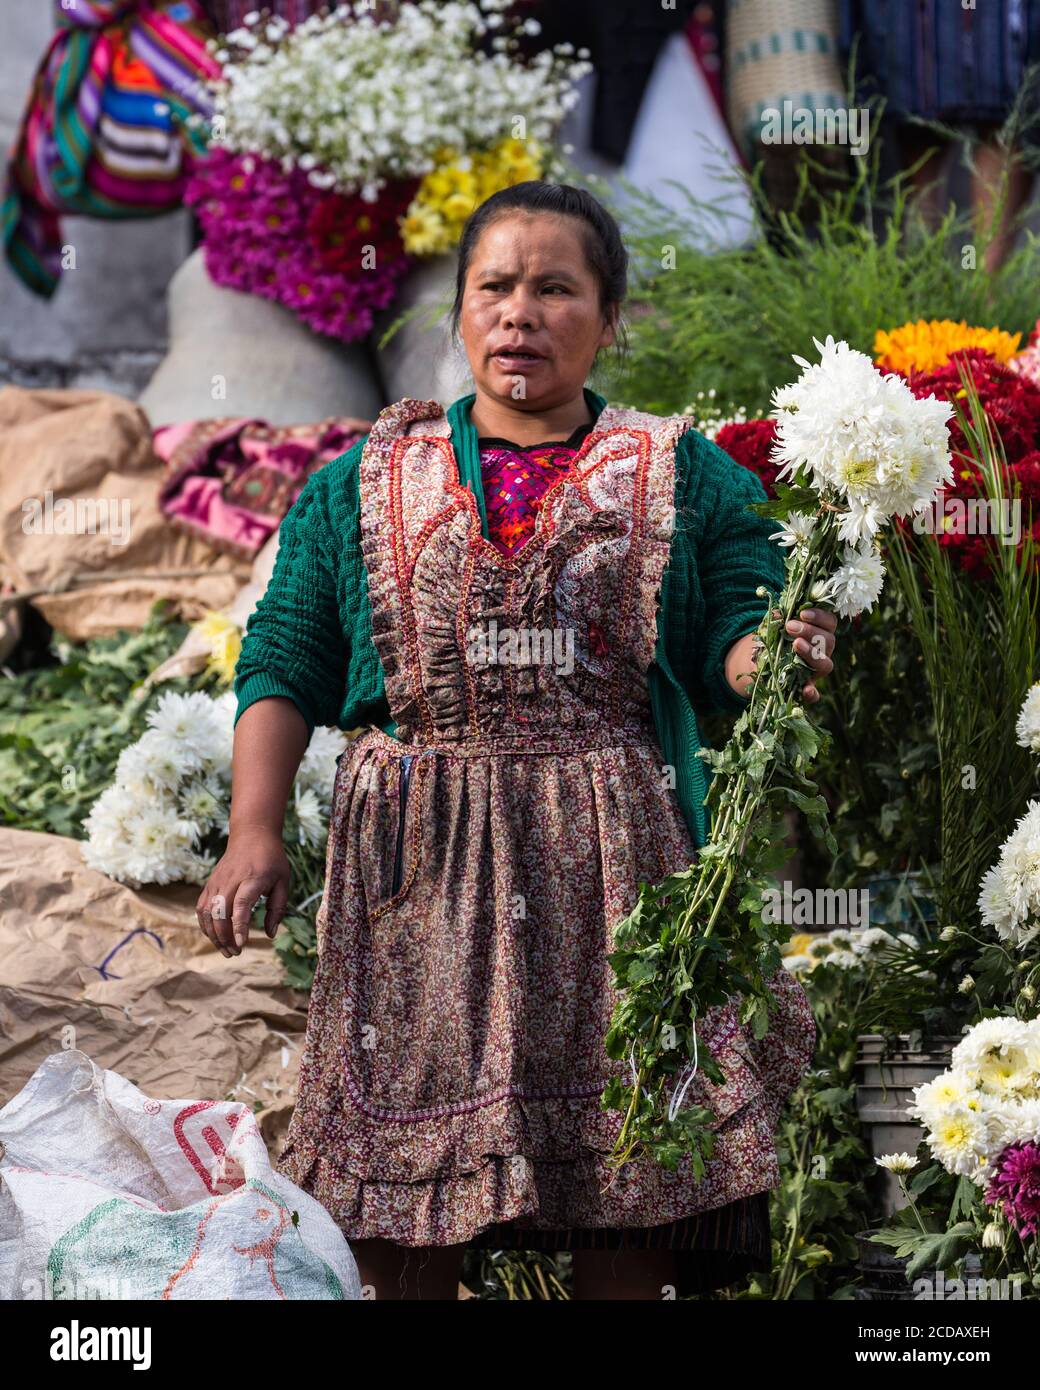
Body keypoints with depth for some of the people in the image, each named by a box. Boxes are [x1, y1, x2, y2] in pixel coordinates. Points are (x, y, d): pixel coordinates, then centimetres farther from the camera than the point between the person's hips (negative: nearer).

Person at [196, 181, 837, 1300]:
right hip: (417, 858, 1)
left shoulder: (682, 475, 10)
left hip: (612, 858, 0)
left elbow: (725, 655, 4)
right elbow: (283, 668, 8)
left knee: (628, 1173, -2)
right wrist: (254, 830, -5)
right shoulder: (364, 484, 12)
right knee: (408, 1133, 0)